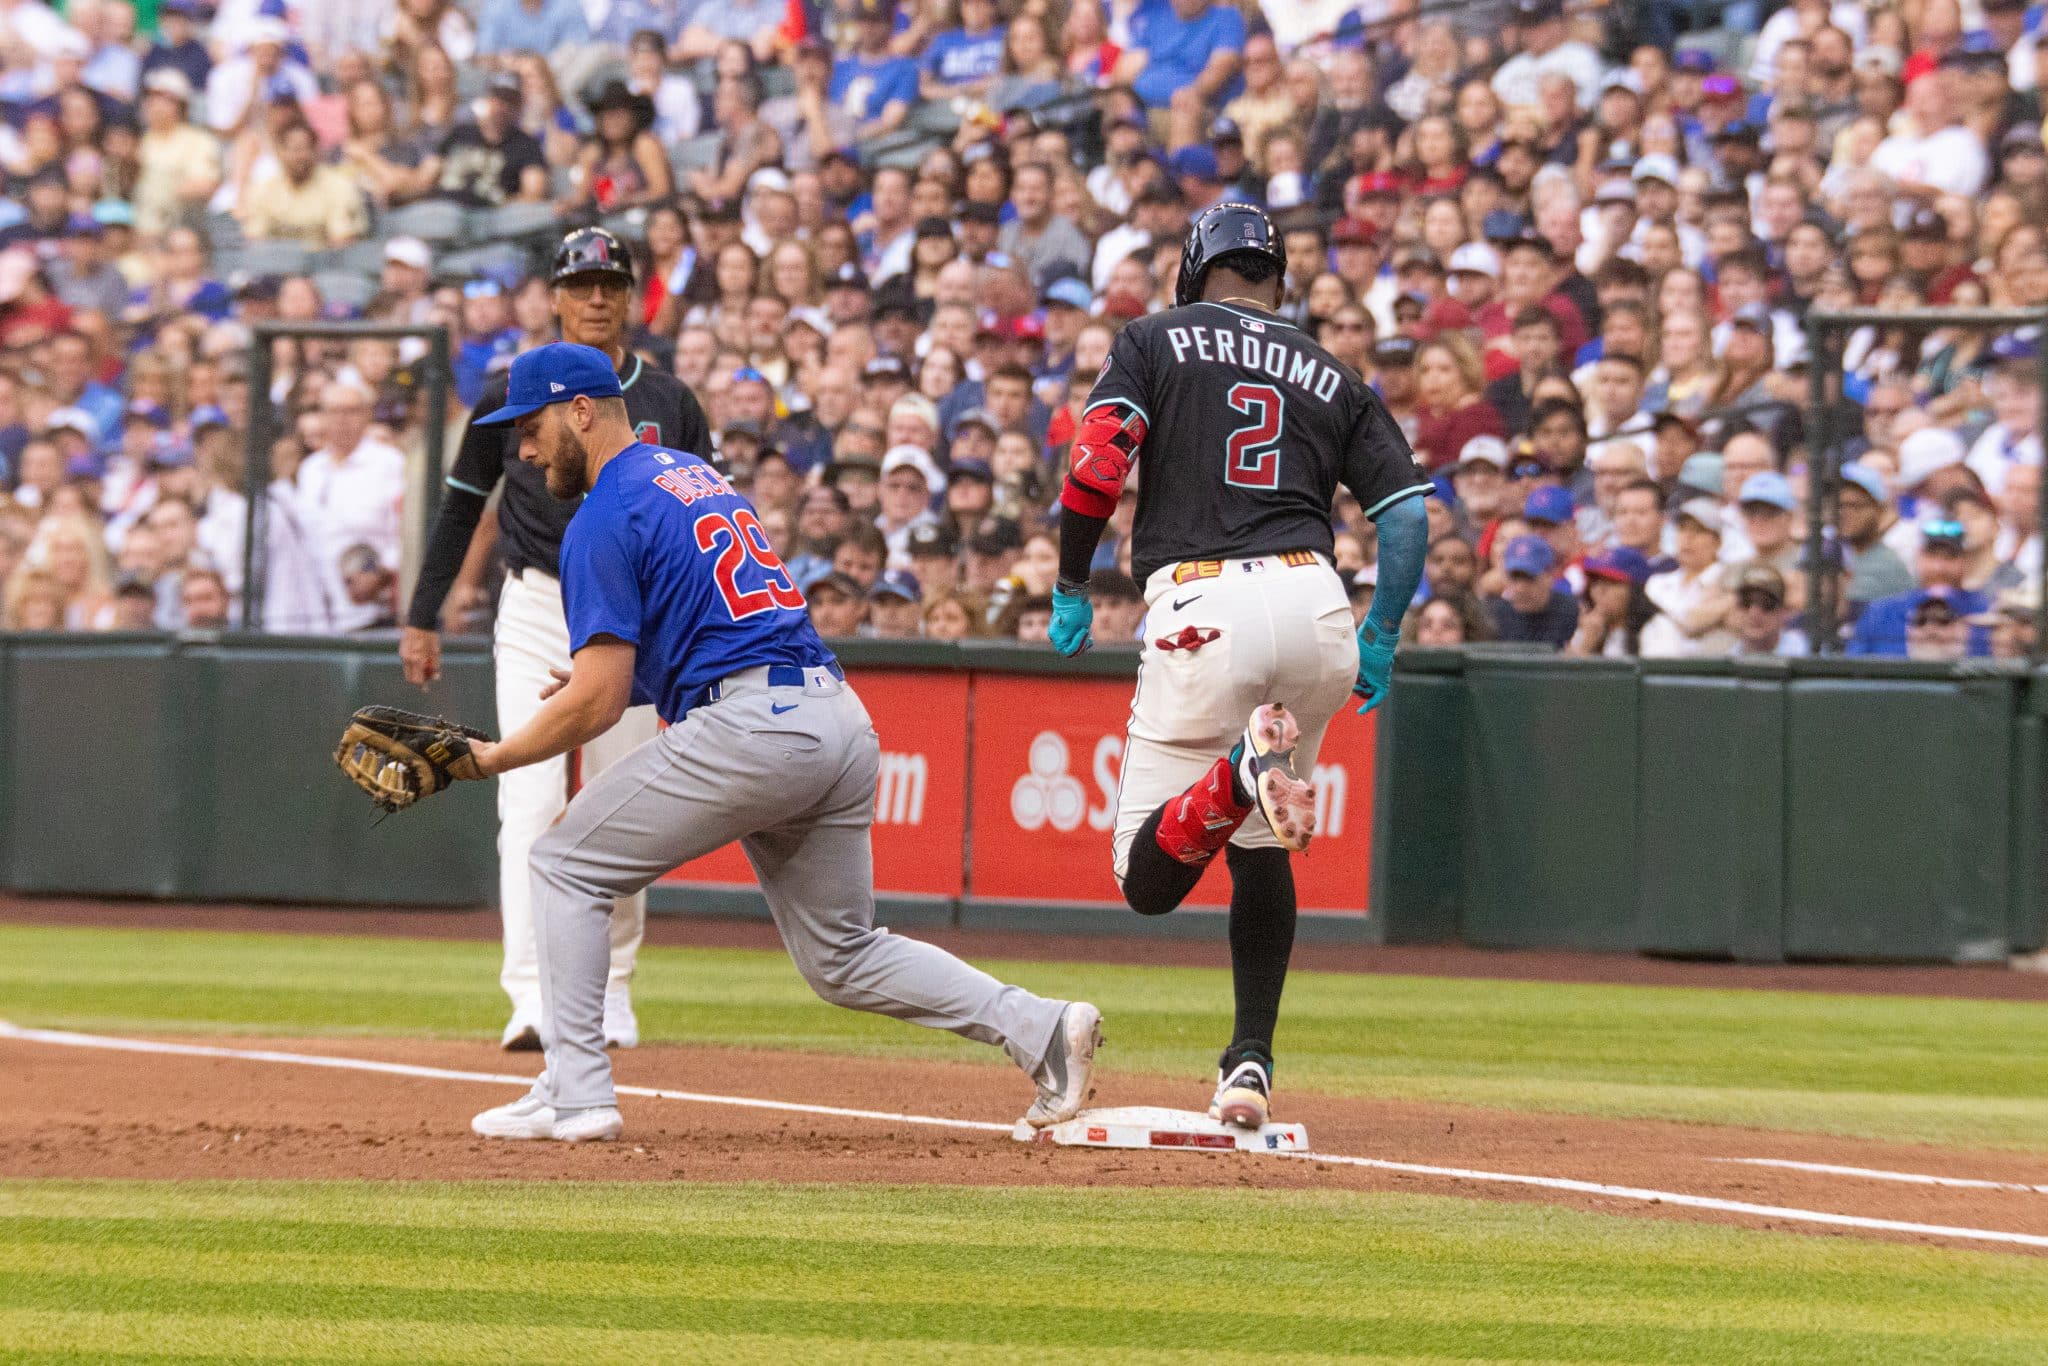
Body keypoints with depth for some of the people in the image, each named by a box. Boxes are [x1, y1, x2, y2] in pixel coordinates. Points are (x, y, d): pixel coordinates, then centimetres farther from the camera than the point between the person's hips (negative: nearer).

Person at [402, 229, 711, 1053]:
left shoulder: (669, 405, 4)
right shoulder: (511, 397, 1)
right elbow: (461, 509, 8)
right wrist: (422, 619, 5)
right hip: (536, 612, -2)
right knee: (531, 802, -14)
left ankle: (610, 994, 20)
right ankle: (531, 999, -21)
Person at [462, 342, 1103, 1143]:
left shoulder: (605, 519, -4)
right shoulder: (696, 476, 24)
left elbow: (597, 702, -10)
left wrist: (492, 757, 1)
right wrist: (618, 679, 22)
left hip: (751, 728, -9)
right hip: (842, 716, 9)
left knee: (568, 865, 5)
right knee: (843, 961, 16)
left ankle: (576, 1093, 0)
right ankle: (1036, 1027, 1)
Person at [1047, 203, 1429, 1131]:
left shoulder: (1156, 342, 12)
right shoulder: (1333, 379, 19)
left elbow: (1095, 465, -3)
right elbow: (1408, 514, 9)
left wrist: (1069, 589, 9)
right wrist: (1382, 638, 18)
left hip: (1200, 610, -4)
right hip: (1315, 602, 4)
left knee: (1147, 879, -1)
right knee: (1260, 849, 21)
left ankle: (1242, 771, -32)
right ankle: (1251, 1064, 10)